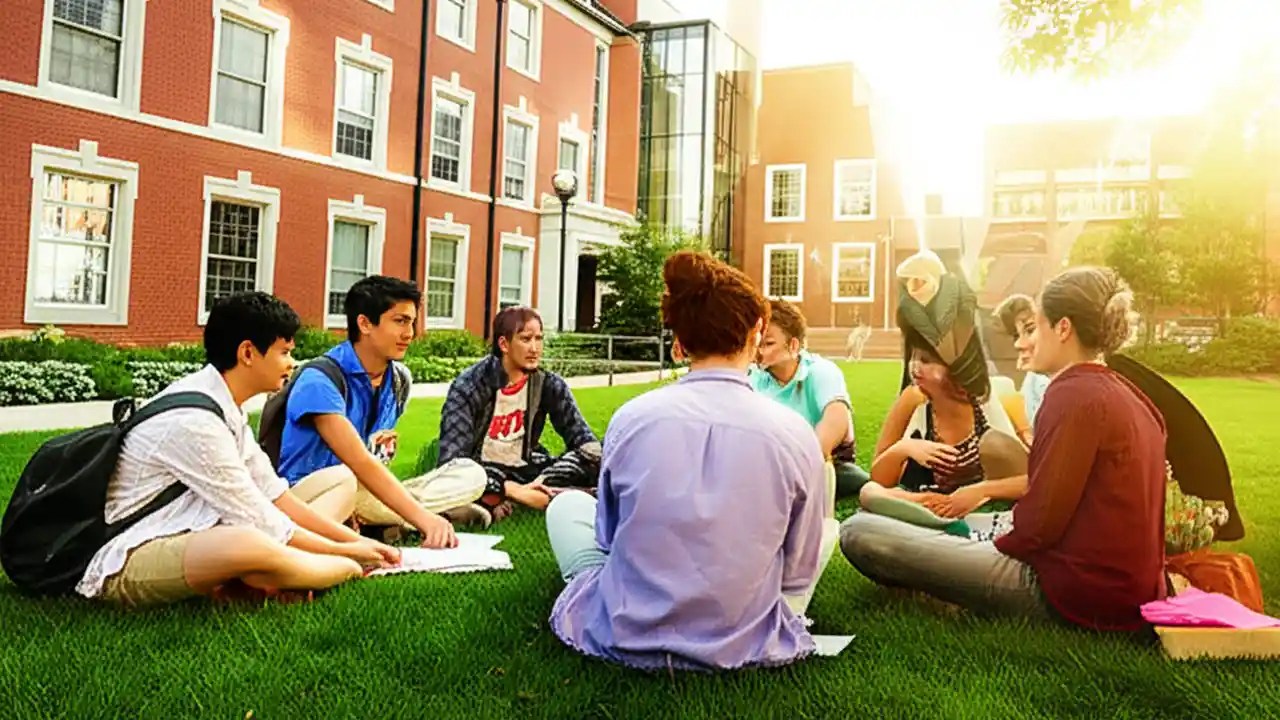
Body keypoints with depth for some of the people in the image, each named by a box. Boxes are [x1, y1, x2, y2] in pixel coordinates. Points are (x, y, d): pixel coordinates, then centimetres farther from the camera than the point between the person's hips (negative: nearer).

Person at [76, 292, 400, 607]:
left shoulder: (223, 406, 4)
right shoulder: (194, 421, -24)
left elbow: (275, 496, 7)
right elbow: (262, 524, -21)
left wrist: (353, 539, 2)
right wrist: (346, 551, -9)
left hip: (185, 540, 10)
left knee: (343, 483, 8)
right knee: (251, 545, -42)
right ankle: (349, 568, -12)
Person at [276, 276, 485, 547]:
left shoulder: (398, 378, 4)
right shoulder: (320, 380, -18)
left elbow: (377, 457, 10)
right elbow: (359, 463, -29)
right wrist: (423, 518, -37)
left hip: (364, 494, 7)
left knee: (471, 475, -6)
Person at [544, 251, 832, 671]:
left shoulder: (631, 418, -10)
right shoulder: (795, 434, -11)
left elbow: (609, 536, 4)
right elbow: (799, 575, -2)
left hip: (624, 639, 1)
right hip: (745, 647, 0)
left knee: (567, 505, 25)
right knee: (827, 525, 24)